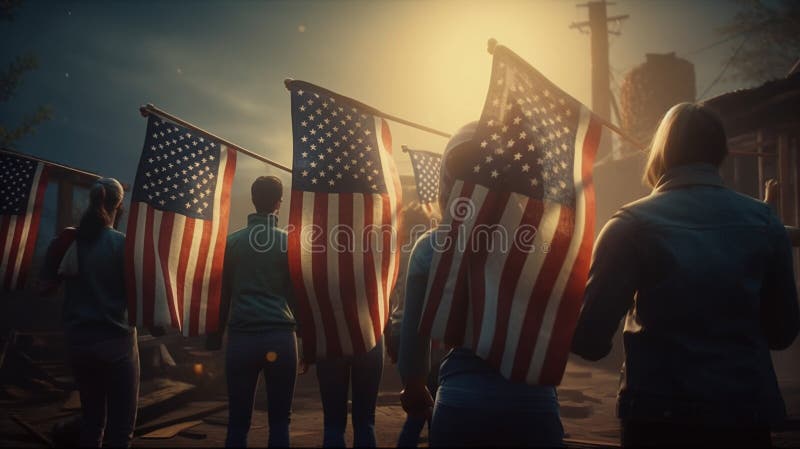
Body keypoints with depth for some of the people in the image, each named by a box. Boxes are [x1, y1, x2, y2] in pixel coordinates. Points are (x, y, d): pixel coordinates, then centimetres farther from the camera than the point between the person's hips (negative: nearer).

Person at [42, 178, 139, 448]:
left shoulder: (68, 241, 1)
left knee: (90, 417, 19)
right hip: (116, 341, -5)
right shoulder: (123, 244, -12)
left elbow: (46, 287, 7)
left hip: (79, 341, 5)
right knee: (121, 423, 4)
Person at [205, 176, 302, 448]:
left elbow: (222, 293, 11)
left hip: (241, 337, 2)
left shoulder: (232, 241, 8)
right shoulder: (289, 241, 2)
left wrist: (215, 336, 17)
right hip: (280, 337, -1)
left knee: (238, 421, 9)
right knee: (279, 421, 7)